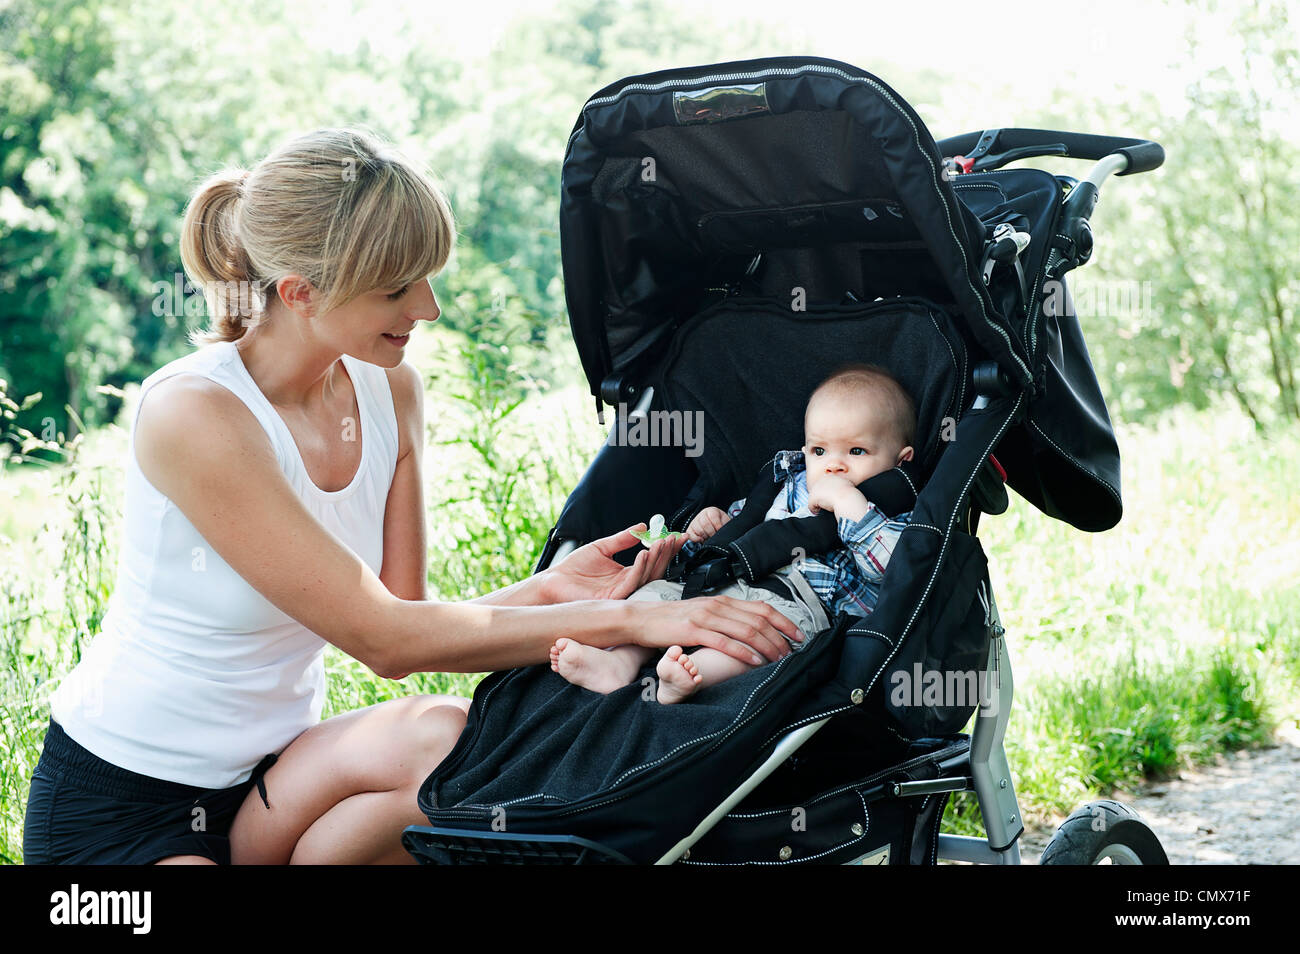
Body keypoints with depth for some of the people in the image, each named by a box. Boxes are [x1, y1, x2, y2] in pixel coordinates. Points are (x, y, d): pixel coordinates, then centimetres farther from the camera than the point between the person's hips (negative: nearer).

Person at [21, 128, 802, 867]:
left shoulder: (388, 392, -1)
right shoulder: (194, 415, -22)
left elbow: (407, 632, -2)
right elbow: (383, 638, -25)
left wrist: (546, 591, -19)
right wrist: (629, 620, -25)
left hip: (268, 778, 7)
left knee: (451, 737, -23)